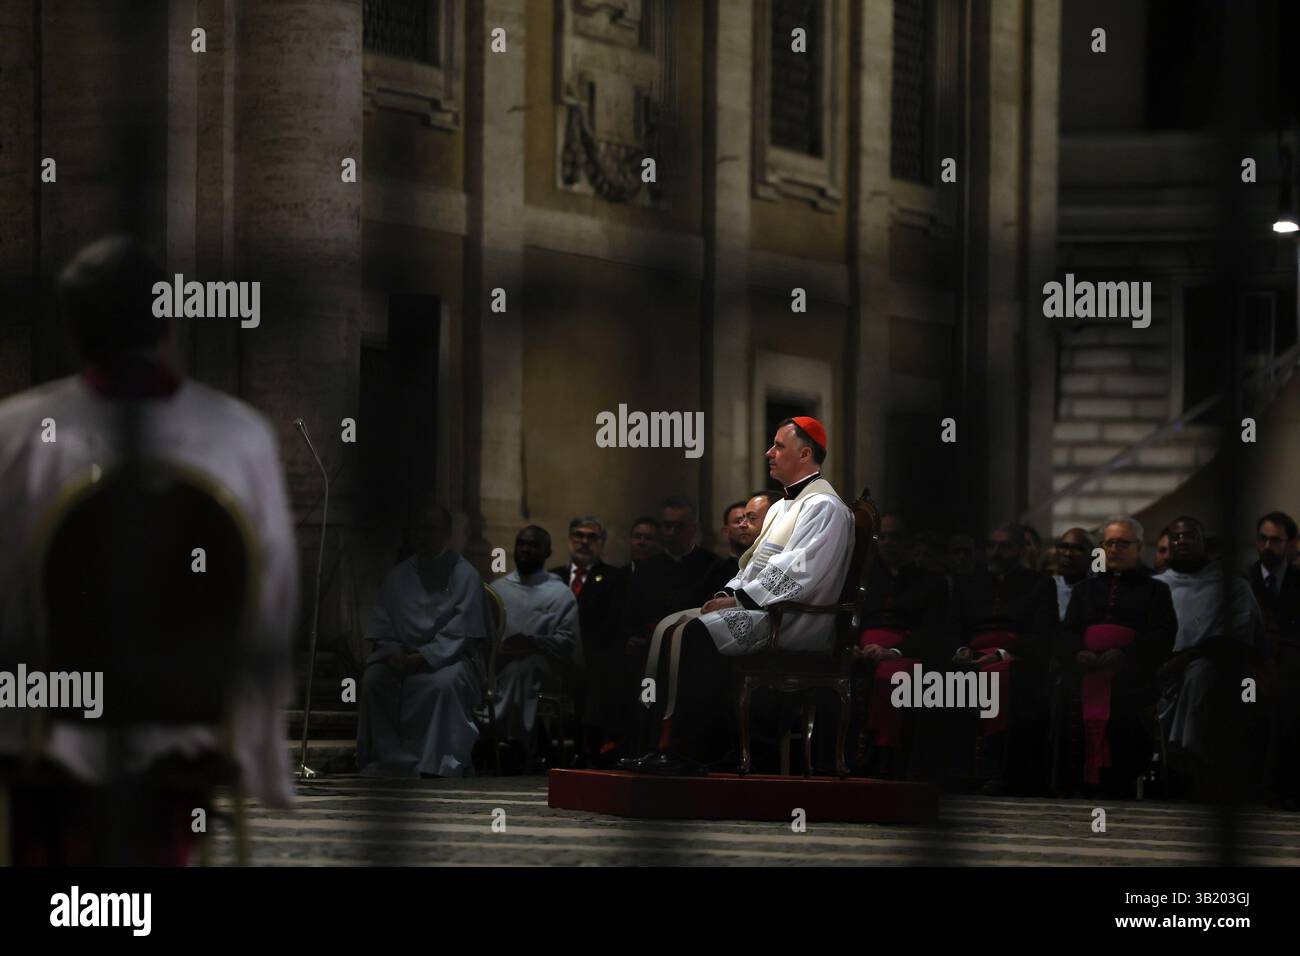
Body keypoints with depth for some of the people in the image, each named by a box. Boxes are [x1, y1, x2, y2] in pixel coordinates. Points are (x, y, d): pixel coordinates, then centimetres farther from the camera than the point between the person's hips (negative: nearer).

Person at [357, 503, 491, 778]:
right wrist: (393, 653, -12)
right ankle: (390, 762, -25)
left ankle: (435, 766, -32)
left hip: (451, 656, -4)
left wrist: (423, 658, -21)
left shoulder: (464, 575, -2)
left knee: (443, 683, -38)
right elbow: (381, 628, 10)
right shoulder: (399, 575, 11)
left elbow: (459, 634, -10)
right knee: (374, 680, -27)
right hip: (403, 654, 4)